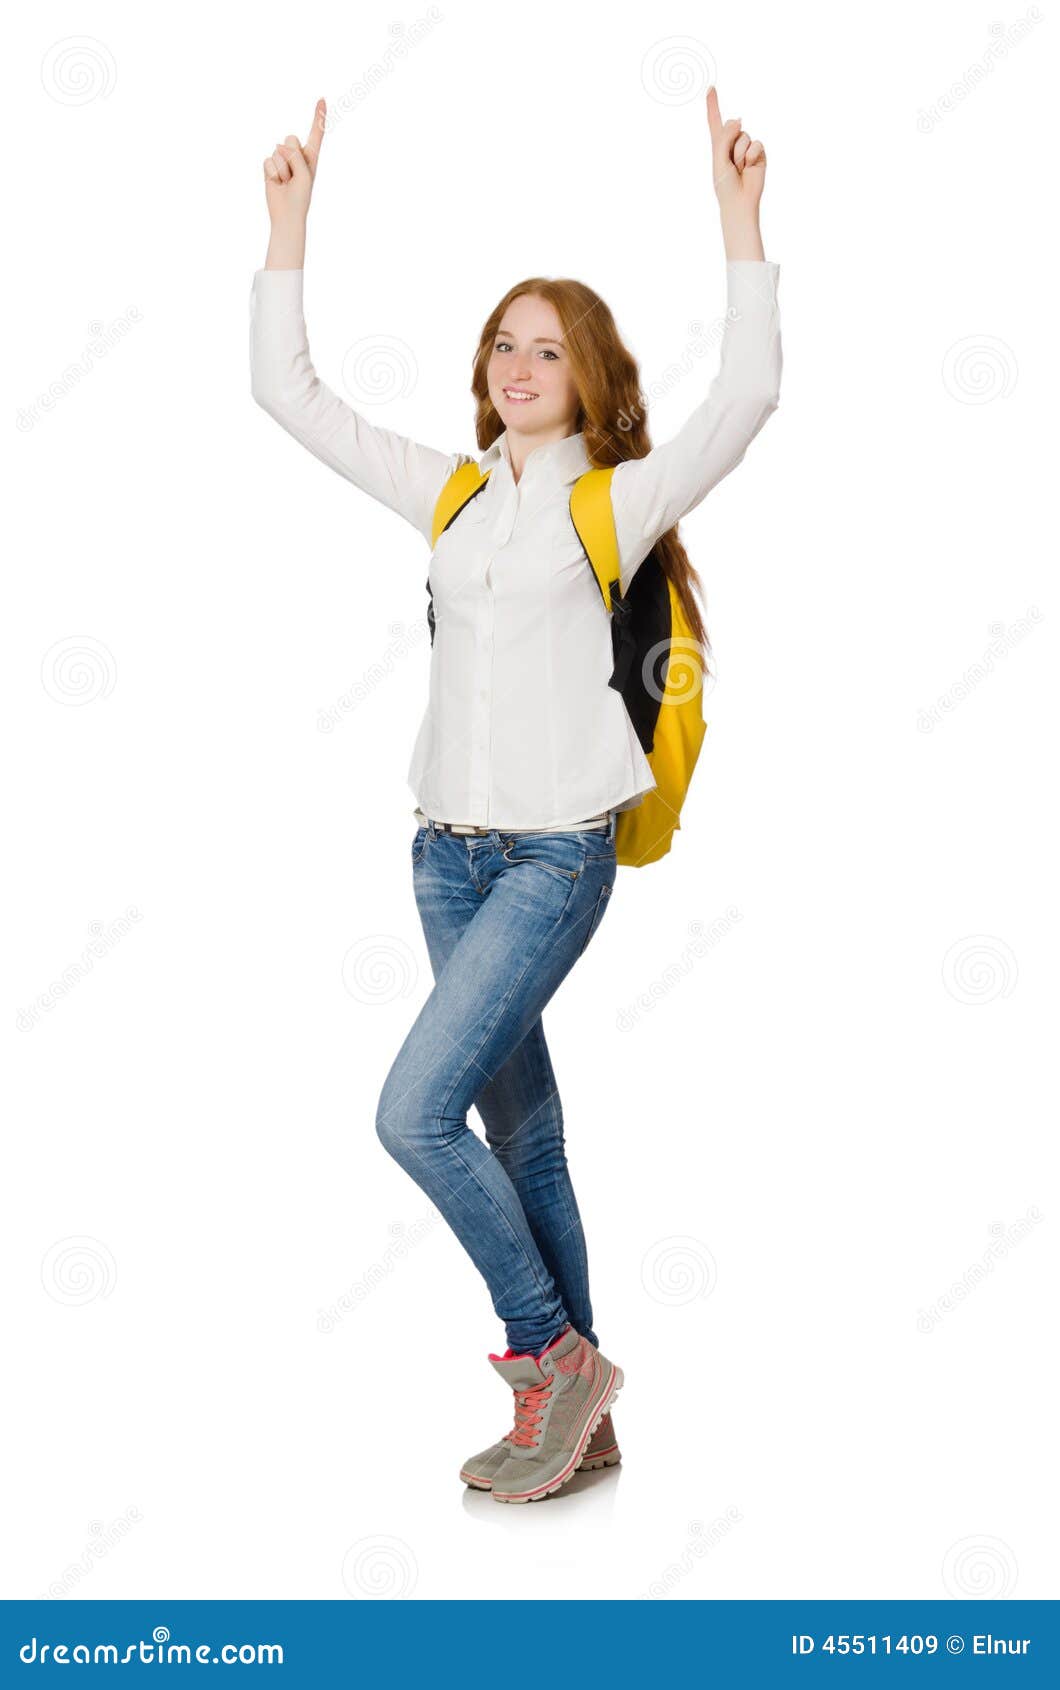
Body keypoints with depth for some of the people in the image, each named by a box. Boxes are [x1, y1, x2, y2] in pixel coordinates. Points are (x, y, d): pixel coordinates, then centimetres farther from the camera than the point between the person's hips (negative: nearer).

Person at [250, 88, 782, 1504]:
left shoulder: (619, 499, -1)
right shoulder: (448, 493, 12)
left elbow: (747, 395, -17)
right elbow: (287, 391, 14)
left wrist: (739, 216, -20)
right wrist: (290, 218, 10)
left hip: (555, 854, -6)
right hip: (450, 848, 6)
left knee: (414, 1111, -15)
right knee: (520, 1132, 11)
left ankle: (555, 1358, 4)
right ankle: (574, 1407, 23)